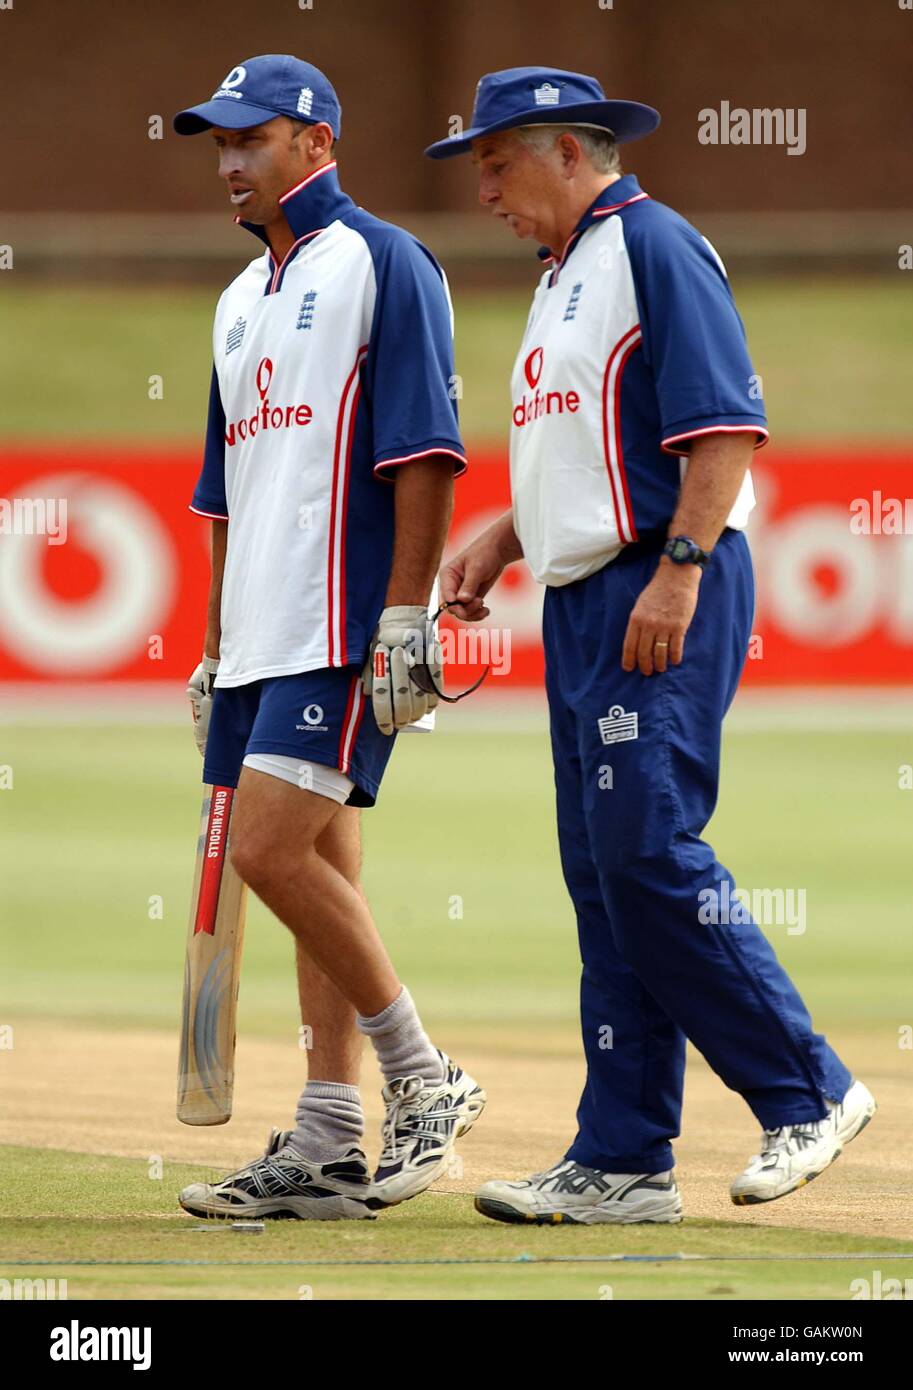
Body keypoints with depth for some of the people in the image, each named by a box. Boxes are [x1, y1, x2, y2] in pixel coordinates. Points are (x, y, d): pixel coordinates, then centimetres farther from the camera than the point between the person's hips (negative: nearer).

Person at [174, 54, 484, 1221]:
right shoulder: (241, 302, 21)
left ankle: (423, 1082, -6)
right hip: (263, 637, 9)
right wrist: (213, 655, 21)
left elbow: (425, 454, -13)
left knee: (272, 850, -17)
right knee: (319, 875, 7)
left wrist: (404, 619, -19)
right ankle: (326, 1154, 7)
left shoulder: (379, 263, -5)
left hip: (345, 630, -9)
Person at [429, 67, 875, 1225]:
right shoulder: (563, 276, 22)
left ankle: (807, 1094, -6)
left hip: (665, 600, -10)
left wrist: (678, 571, -23)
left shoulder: (654, 247, -7)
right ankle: (623, 1161, 5)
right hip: (582, 606, 10)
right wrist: (495, 543, 15)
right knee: (603, 875, 5)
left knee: (647, 850, -15)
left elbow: (724, 425, -16)